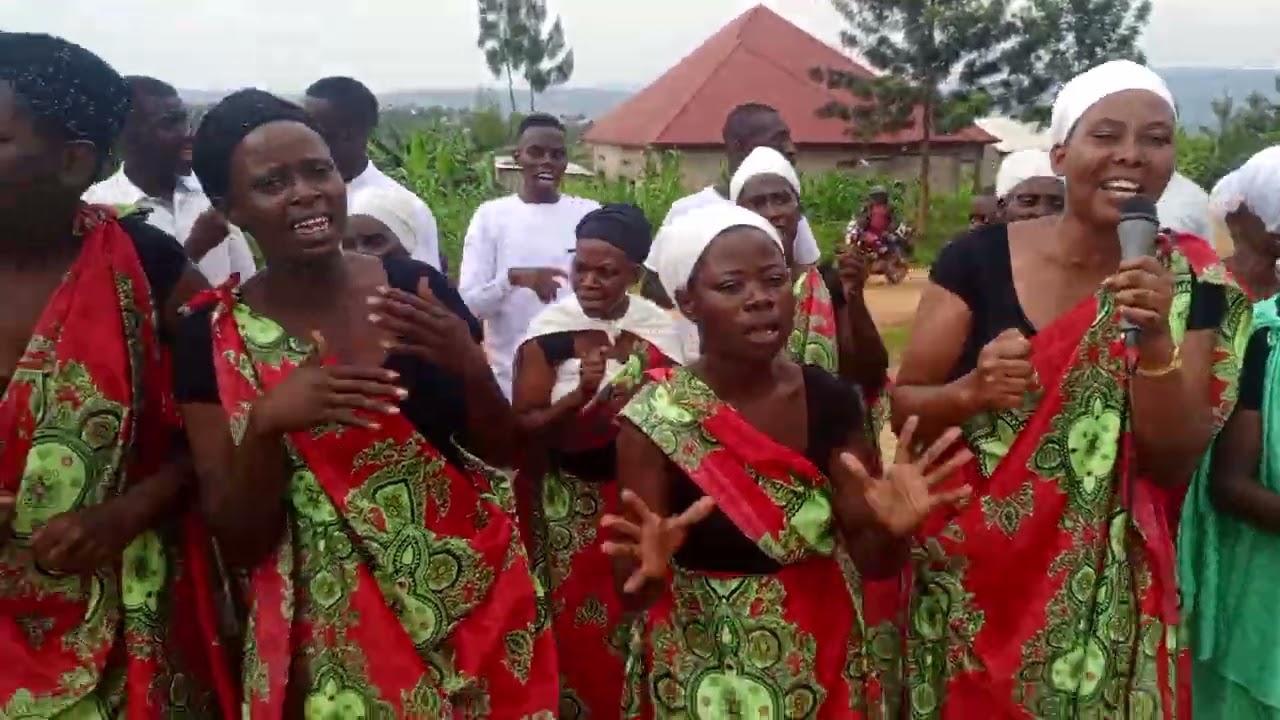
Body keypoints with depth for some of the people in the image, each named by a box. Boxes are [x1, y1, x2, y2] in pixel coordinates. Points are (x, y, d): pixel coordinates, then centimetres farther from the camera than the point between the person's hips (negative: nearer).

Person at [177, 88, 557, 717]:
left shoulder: (417, 288, -5)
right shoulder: (212, 337, -8)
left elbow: (504, 453, 0)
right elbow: (238, 542, -8)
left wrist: (468, 366, -18)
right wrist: (266, 423, -25)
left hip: (474, 603, 2)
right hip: (330, 633, -1)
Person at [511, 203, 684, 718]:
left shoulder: (660, 328, -2)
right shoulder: (548, 331, -7)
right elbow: (523, 426, -8)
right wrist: (579, 397, -24)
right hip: (571, 500, -1)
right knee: (579, 624, 2)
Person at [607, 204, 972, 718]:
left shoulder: (830, 401, -8)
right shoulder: (653, 421, -17)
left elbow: (871, 560, -5)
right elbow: (633, 595, -14)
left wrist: (890, 527, -26)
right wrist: (650, 567, -35)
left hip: (821, 667, 3)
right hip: (703, 677, -3)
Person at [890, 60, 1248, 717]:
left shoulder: (1189, 280, -5)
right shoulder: (977, 257, -11)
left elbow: (1175, 465, -8)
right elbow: (902, 409, -6)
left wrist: (1154, 339, -23)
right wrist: (970, 393, -26)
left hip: (1104, 588, 1)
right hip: (966, 578, 0)